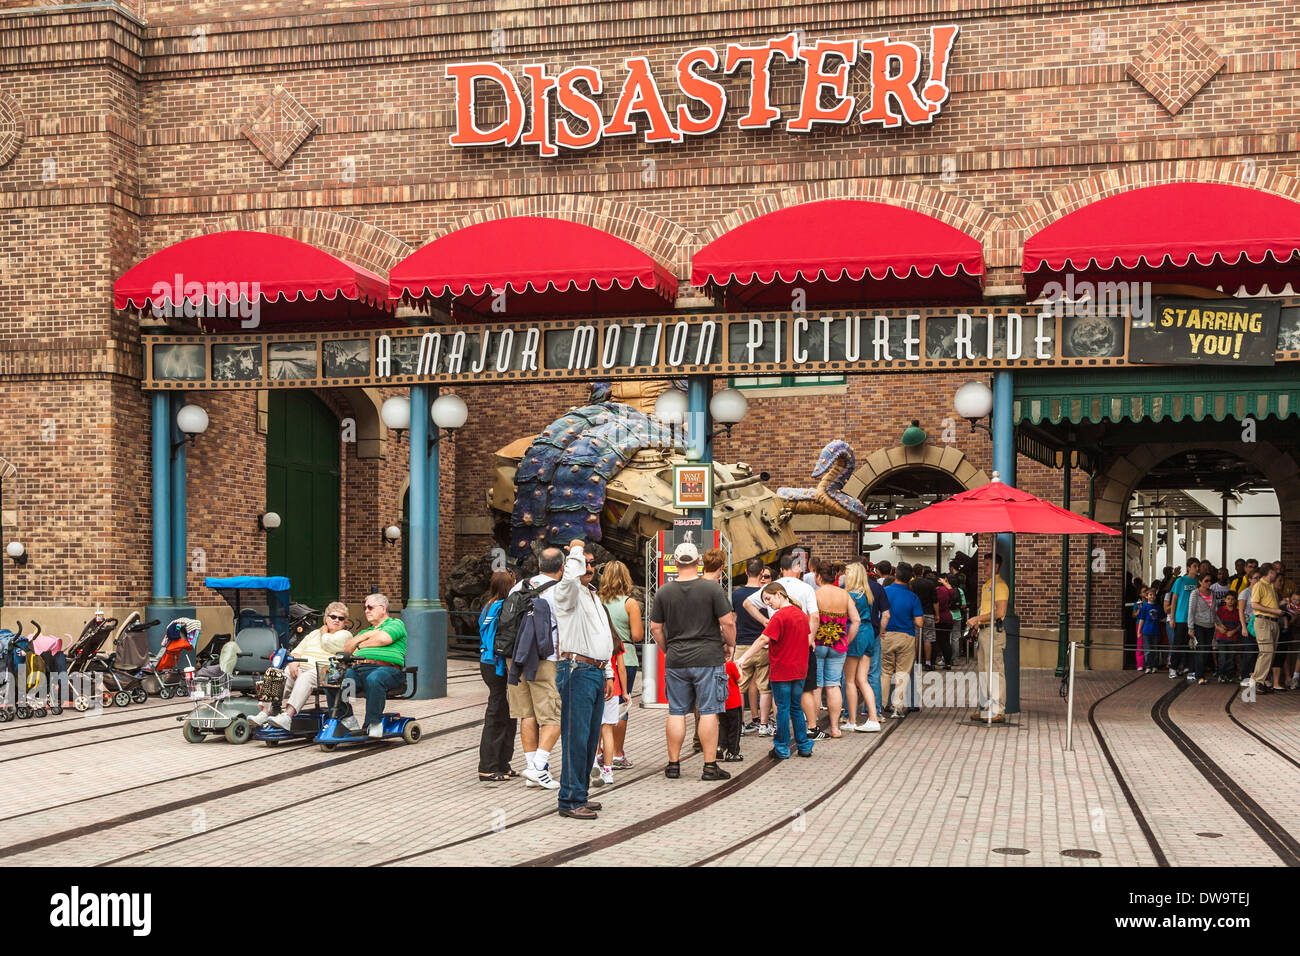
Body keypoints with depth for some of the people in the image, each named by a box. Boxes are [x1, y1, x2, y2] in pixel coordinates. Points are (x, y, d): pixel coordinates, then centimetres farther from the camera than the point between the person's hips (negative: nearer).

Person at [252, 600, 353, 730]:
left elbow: (327, 643, -7)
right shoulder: (315, 633, 30)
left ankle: (288, 716, -54)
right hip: (301, 666, 5)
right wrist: (293, 662, -4)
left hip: (322, 670, -5)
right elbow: (297, 651, 19)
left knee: (305, 678, -38)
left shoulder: (345, 635, 12)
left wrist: (324, 631, 16)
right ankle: (265, 712, -38)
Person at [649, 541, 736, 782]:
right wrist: (730, 643, 9)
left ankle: (673, 764, 13)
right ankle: (710, 766, 0)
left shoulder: (664, 592, 2)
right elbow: (727, 622, -8)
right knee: (708, 712, 0)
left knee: (677, 712, 9)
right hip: (708, 659, -3)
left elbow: (655, 627, 6)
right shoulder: (712, 588, -7)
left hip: (676, 661, 3)